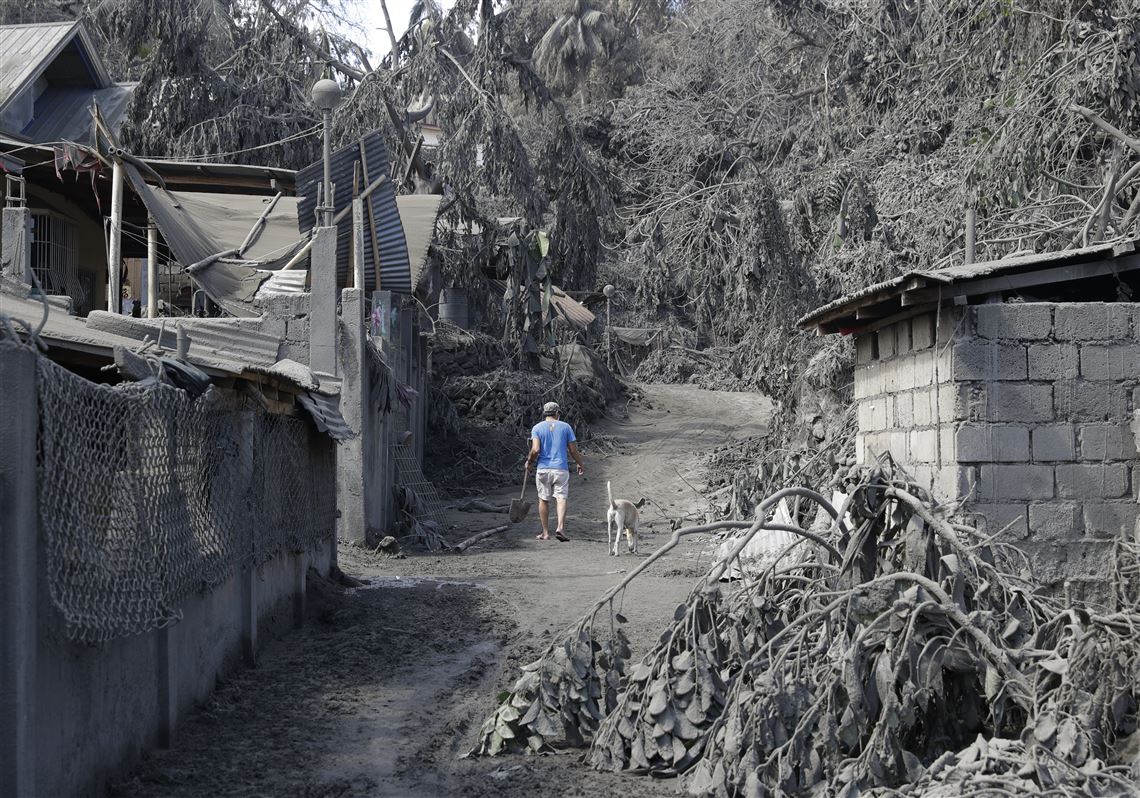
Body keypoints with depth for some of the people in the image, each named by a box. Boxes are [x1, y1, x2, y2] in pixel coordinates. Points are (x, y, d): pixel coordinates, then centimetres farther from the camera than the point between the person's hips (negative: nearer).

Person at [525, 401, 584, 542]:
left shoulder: (537, 428, 2)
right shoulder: (565, 426, 5)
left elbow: (535, 450, -11)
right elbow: (573, 450, 4)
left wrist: (528, 464, 5)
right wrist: (580, 465, 19)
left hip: (543, 469, 0)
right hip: (561, 469, 0)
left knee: (543, 500, 10)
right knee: (561, 498, -3)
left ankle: (546, 533, 13)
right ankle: (560, 527, -24)